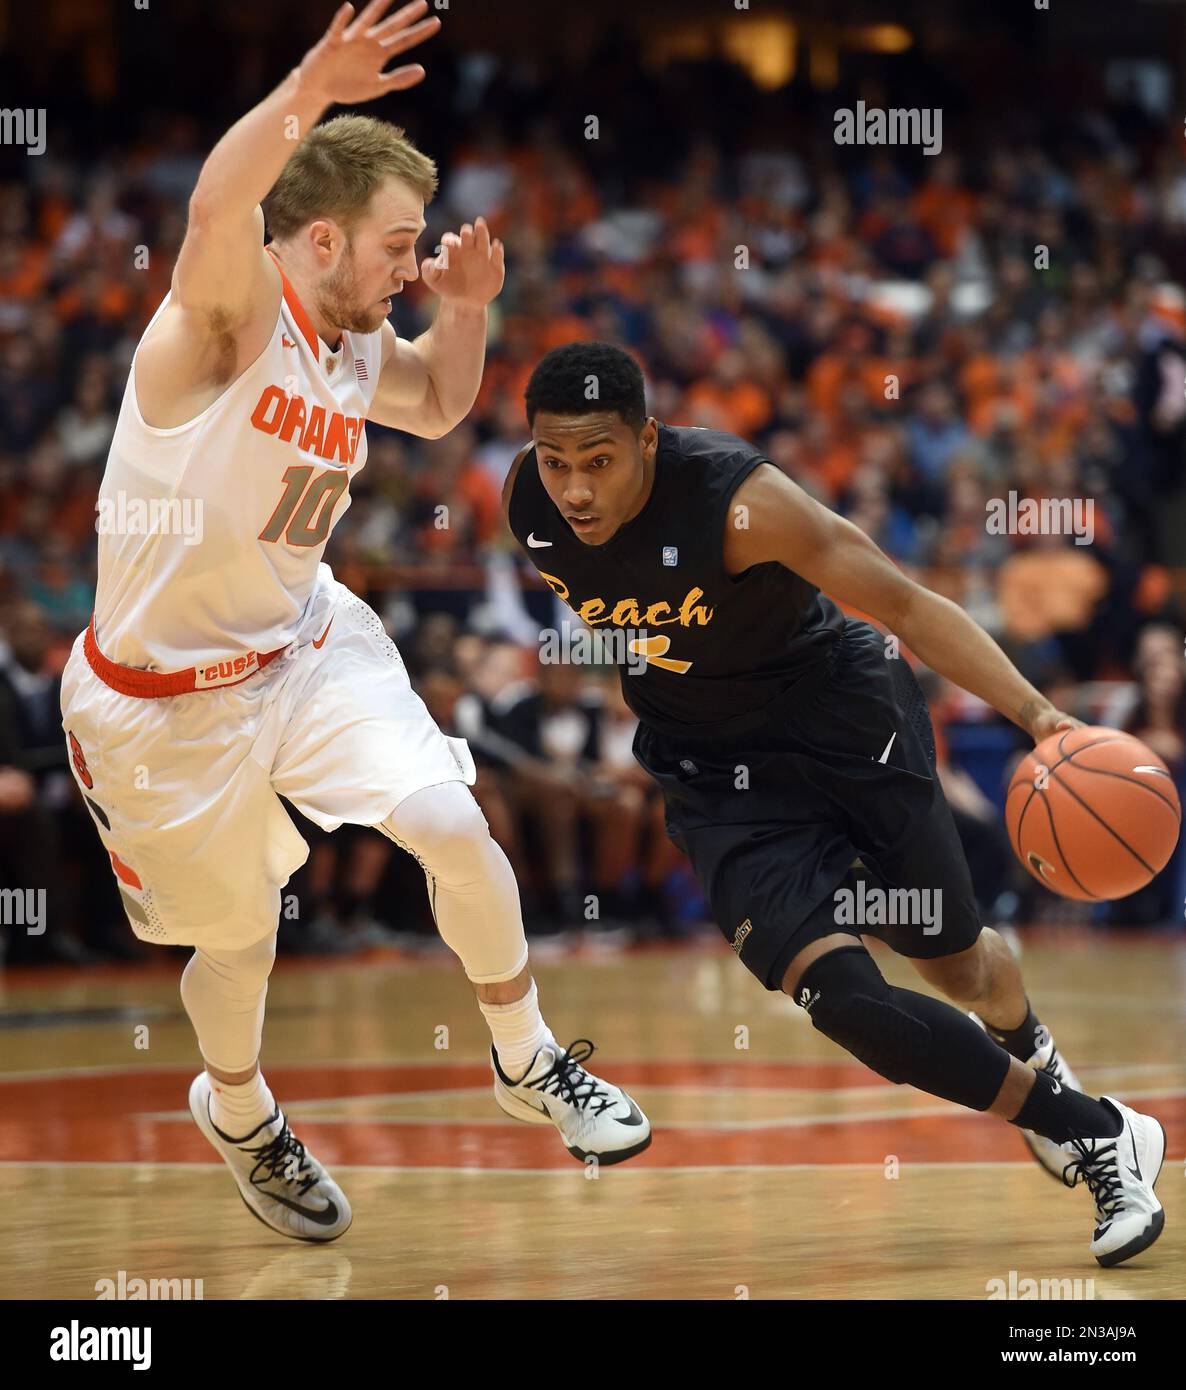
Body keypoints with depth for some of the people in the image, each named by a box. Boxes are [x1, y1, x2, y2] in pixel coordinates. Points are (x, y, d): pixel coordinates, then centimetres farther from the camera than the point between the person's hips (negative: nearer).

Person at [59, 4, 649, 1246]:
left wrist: (466, 308, 4)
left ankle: (529, 1068, 9)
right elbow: (217, 209, -46)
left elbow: (439, 406, 24)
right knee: (240, 942, 10)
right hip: (170, 698, -6)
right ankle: (238, 1117, 43)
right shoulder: (232, 308, -22)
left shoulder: (358, 349, 1)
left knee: (454, 829, -14)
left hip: (305, 643, 6)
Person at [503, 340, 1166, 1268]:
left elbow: (904, 603, -26)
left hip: (842, 713, -3)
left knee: (956, 962, 14)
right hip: (715, 770, 3)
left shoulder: (736, 496, -30)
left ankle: (1029, 1051, 51)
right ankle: (1092, 1134, -1)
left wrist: (1035, 714, -35)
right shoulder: (526, 504, -16)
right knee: (840, 996, -16)